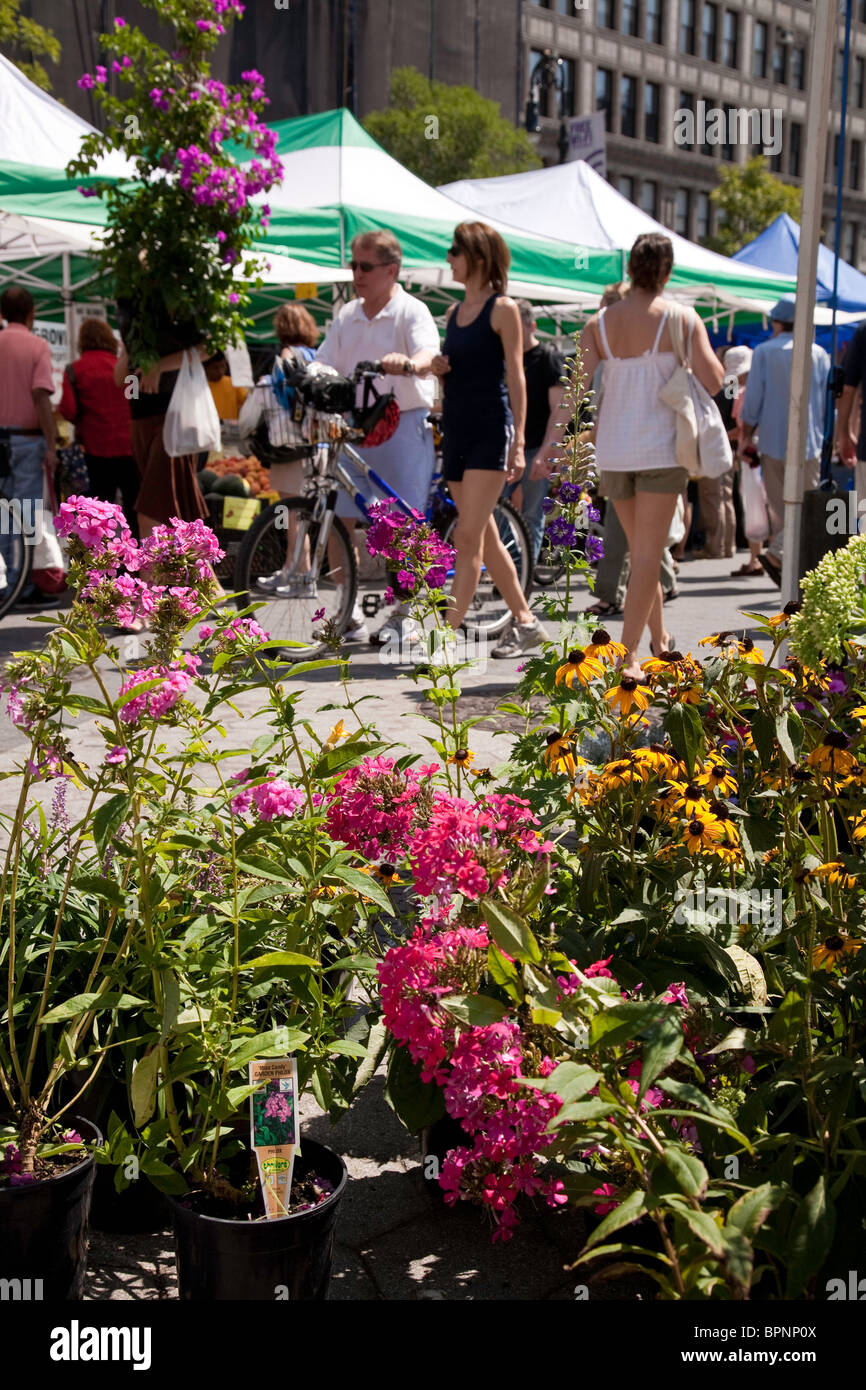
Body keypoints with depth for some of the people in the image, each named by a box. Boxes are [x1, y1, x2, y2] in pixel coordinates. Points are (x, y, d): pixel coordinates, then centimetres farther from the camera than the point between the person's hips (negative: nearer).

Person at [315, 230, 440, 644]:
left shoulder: (412, 311, -5)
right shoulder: (347, 316, 14)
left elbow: (429, 355, -23)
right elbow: (323, 365, 13)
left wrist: (407, 363, -45)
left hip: (403, 426, -5)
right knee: (340, 520, 1)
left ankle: (403, 616, 9)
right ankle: (348, 614, 12)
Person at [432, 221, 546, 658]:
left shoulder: (503, 309, -4)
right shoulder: (454, 313, 16)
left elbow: (515, 378, -8)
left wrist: (518, 441, -14)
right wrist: (439, 370, -2)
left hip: (490, 430, -8)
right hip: (456, 429, 8)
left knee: (468, 536, -12)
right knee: (485, 539, 10)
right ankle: (525, 622, 21)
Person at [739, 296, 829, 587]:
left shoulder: (764, 352, -3)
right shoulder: (819, 353, 1)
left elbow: (753, 401, -6)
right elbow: (826, 401, 5)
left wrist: (746, 436, 5)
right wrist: (823, 435, 18)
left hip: (773, 441, 0)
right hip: (809, 443, 0)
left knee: (779, 508, 11)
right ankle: (777, 553, -18)